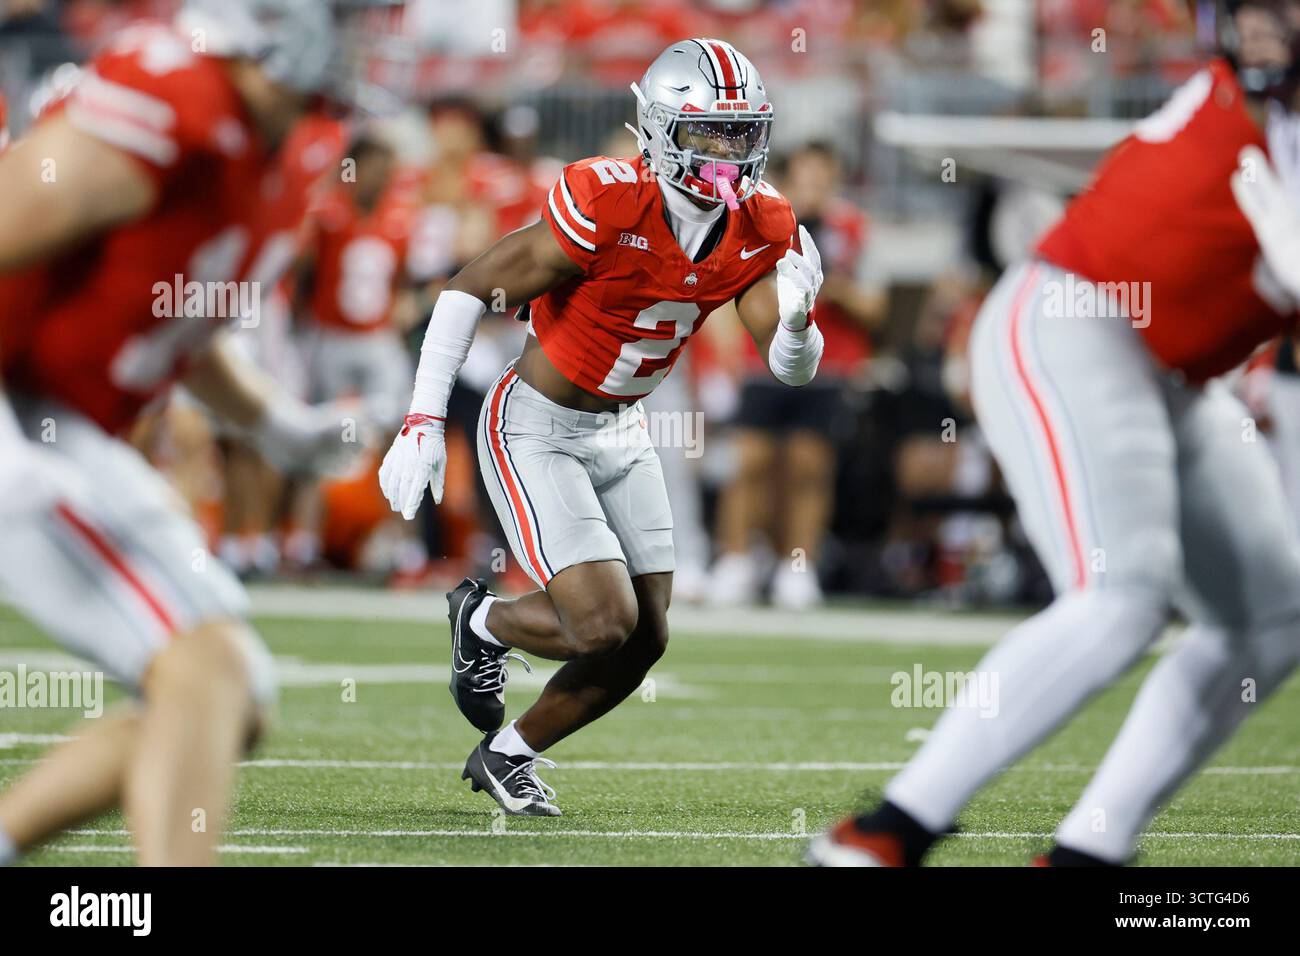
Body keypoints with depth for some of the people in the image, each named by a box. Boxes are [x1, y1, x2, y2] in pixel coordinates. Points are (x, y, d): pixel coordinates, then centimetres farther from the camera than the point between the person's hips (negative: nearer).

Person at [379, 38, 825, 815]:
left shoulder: (759, 231, -7)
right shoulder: (608, 207, -26)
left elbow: (793, 368, -7)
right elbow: (469, 291, -19)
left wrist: (796, 318, -32)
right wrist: (424, 422, -22)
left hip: (621, 432, 7)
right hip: (535, 429, -7)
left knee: (645, 639, 7)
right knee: (603, 625, -16)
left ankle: (509, 754, 28)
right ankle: (483, 621, 16)